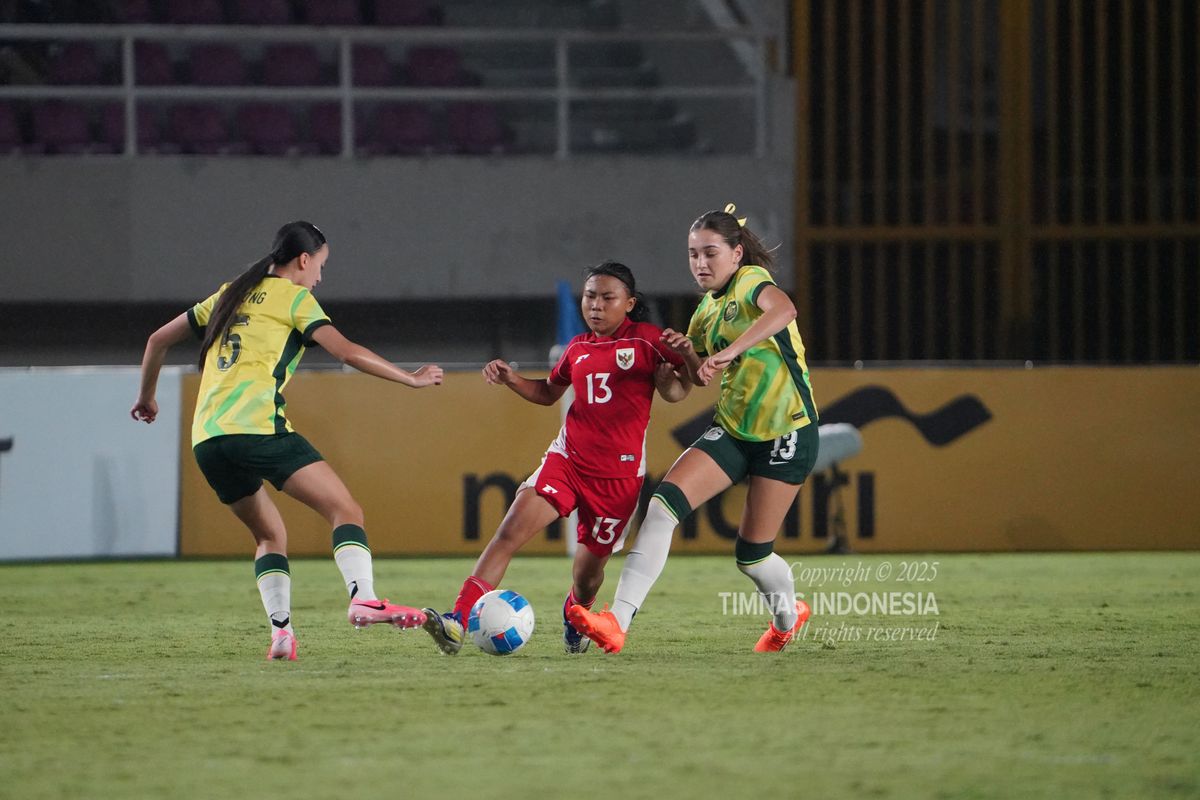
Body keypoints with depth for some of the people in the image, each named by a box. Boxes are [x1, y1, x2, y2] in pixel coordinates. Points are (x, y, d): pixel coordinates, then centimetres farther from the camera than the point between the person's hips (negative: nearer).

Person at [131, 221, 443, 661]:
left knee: (269, 535, 21)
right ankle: (363, 598, -33)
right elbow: (347, 352, -2)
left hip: (206, 439, 7)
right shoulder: (294, 298, 8)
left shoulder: (229, 296, 26)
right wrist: (410, 378, 6)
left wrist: (146, 397, 45)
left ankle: (280, 630, 3)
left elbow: (158, 340, 32)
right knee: (345, 509, -10)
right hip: (256, 425, -7)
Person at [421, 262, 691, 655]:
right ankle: (458, 621, -26)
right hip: (568, 458, 3)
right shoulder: (577, 349, 13)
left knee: (589, 566, 4)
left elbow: (675, 393, -2)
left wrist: (682, 359, -24)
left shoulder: (646, 340, -2)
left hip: (620, 473, -3)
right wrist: (511, 379, 10)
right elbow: (548, 392, 28)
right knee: (511, 529, -17)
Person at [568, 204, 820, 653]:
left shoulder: (751, 281, -13)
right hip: (733, 430, 7)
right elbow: (702, 377, 23)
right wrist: (688, 353, 0)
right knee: (663, 503, -16)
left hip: (786, 433, -7)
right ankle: (616, 624, -23)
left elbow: (783, 309, -37)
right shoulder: (707, 308, 11)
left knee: (751, 556, -1)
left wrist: (727, 352, -46)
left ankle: (789, 617, 34)